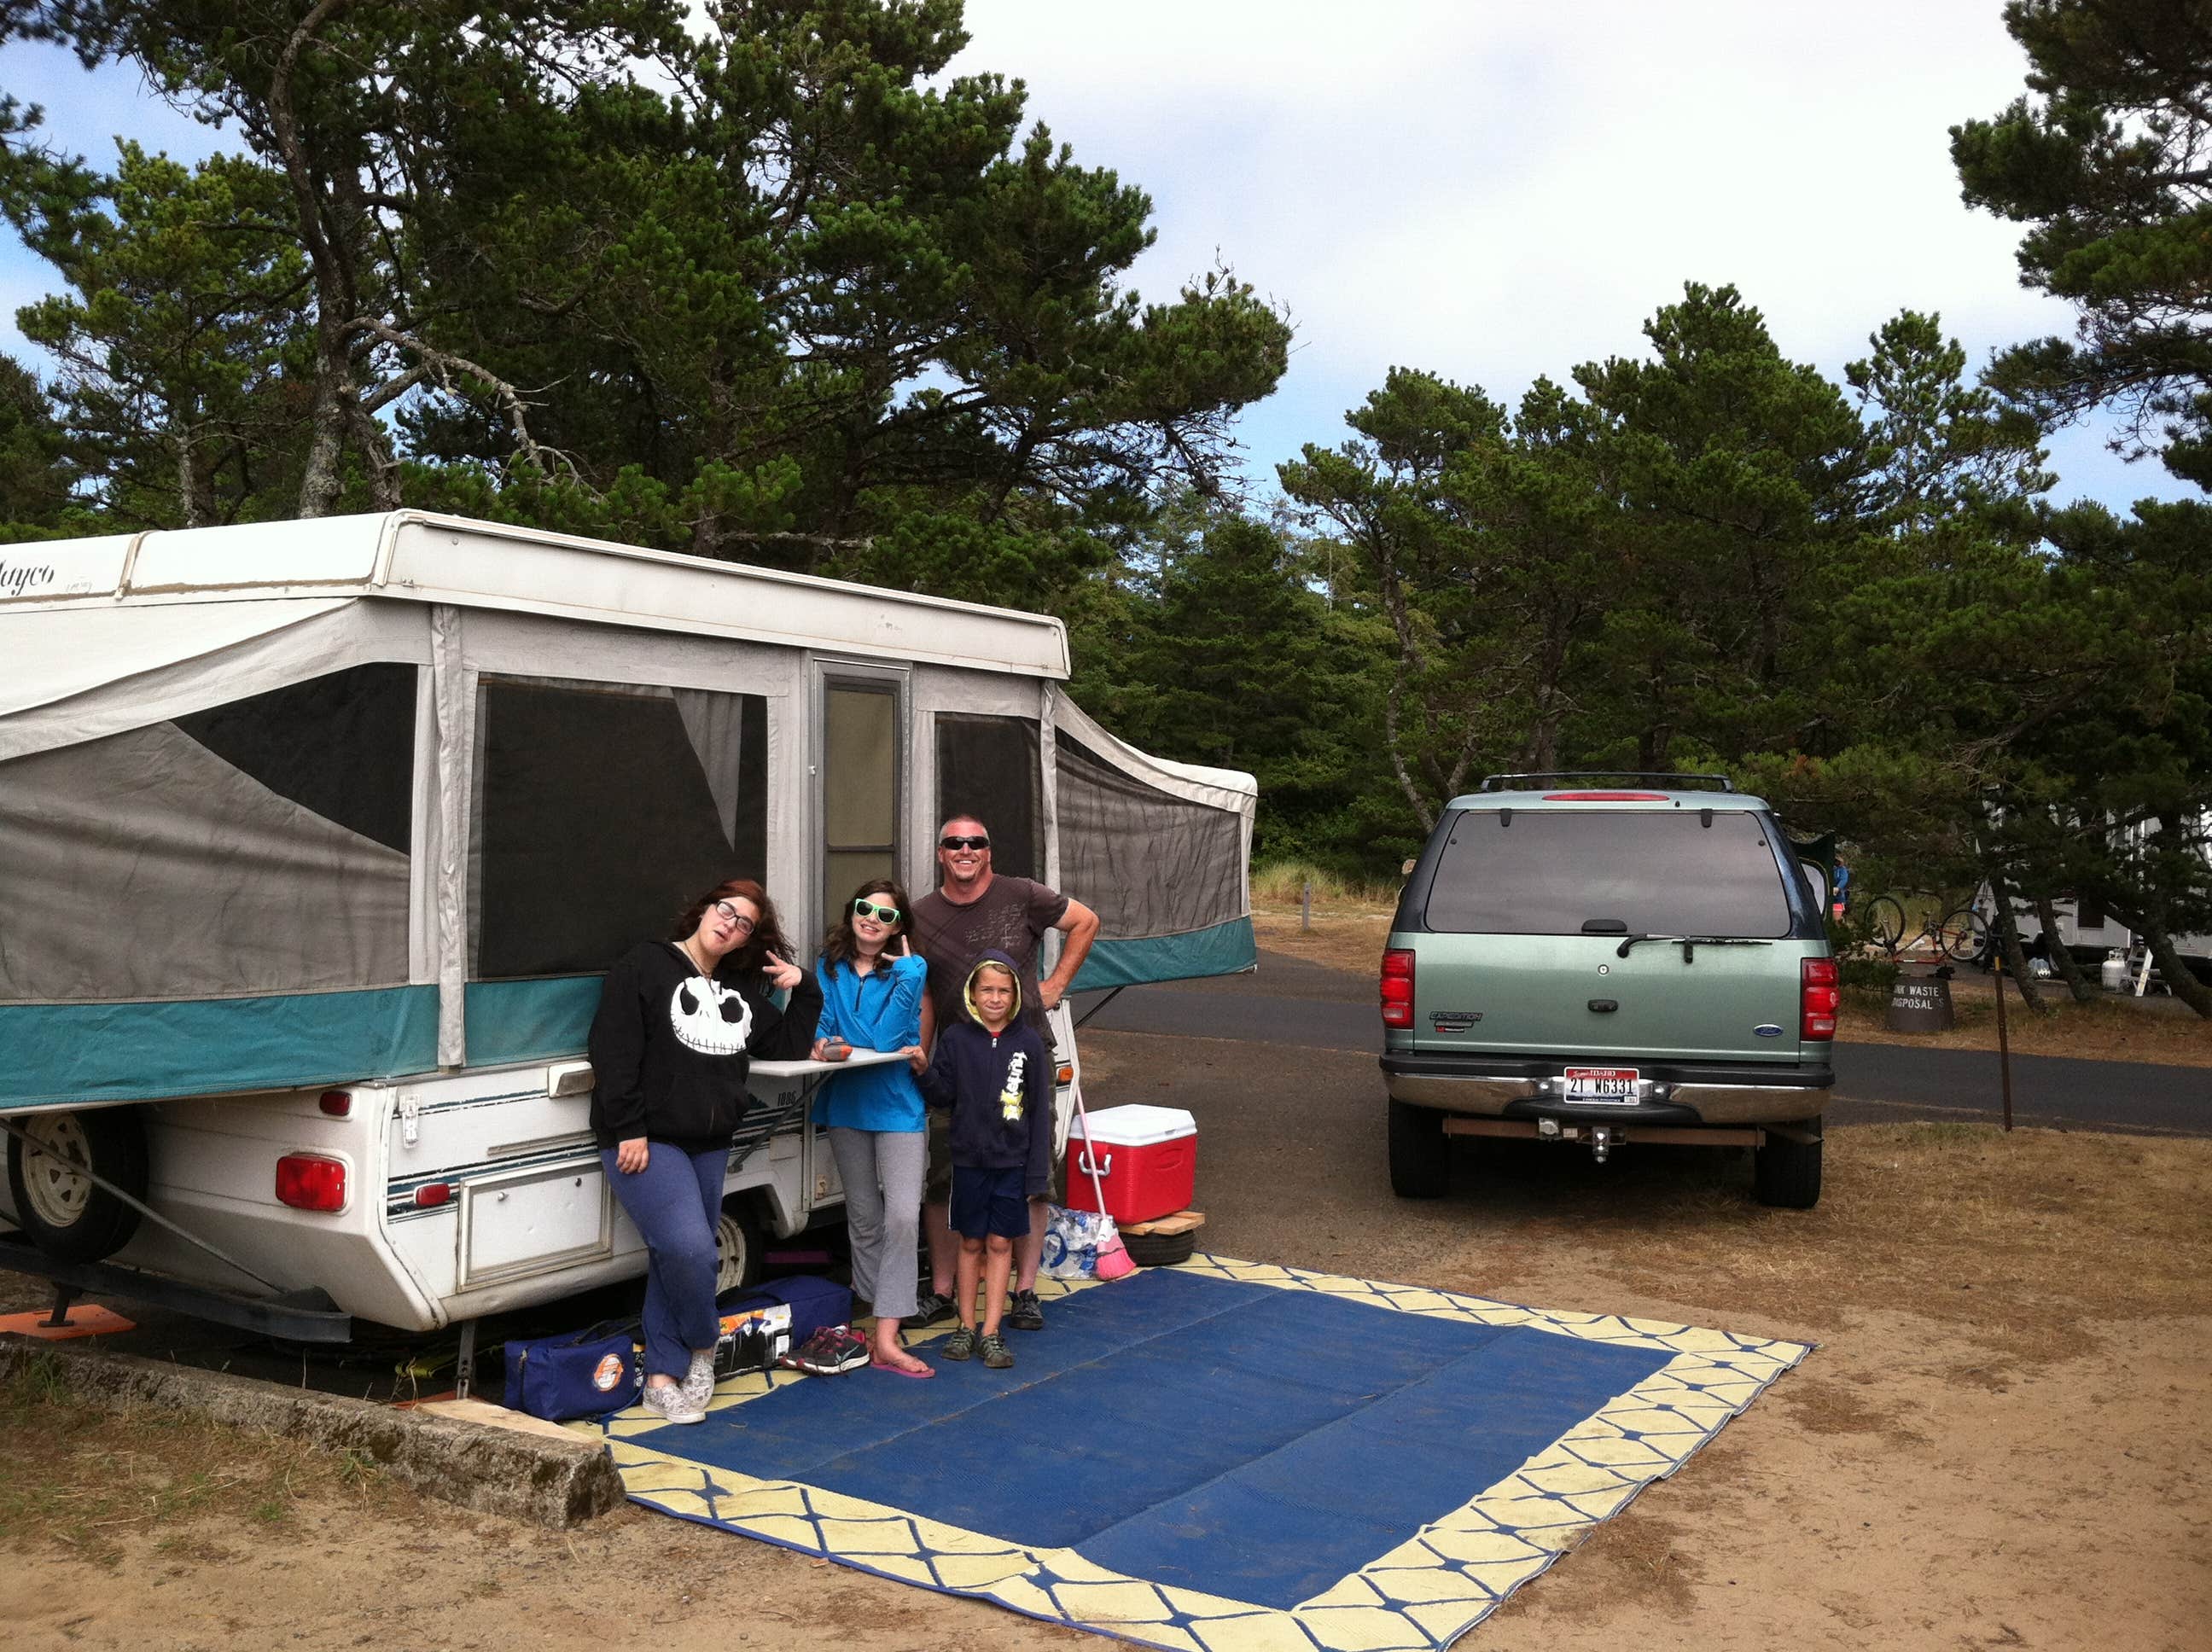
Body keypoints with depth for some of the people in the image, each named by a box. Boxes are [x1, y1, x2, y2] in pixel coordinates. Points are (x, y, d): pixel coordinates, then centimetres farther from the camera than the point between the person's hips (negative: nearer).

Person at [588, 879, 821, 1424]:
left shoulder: (744, 990, 15)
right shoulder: (644, 966, -5)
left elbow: (787, 1047, 17)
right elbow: (612, 1051, -12)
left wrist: (804, 990, 6)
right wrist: (628, 1129, -18)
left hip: (709, 1147, 7)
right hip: (646, 1143, -7)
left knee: (678, 1257, 9)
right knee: (689, 1246, -19)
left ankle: (662, 1379, 16)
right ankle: (703, 1347, 7)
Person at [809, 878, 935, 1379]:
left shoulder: (911, 969, -7)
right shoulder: (829, 966, 3)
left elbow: (886, 1037, -16)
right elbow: (821, 1021, 10)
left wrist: (903, 969, -18)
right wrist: (823, 1043, -13)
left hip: (898, 1105, -4)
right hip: (846, 1103, 4)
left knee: (902, 1218, -13)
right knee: (864, 1219, 13)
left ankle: (887, 1340, -12)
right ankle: (879, 1315, 26)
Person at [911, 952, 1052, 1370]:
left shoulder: (1030, 1042, -2)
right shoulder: (955, 1038, 0)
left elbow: (1039, 1111, -1)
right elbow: (944, 1096, -1)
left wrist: (1037, 1172, -4)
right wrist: (924, 1071, -20)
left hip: (1012, 1162, -1)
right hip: (968, 1159, 1)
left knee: (1000, 1244, 4)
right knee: (971, 1243, 9)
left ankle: (990, 1333, 10)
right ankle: (965, 1327, 19)